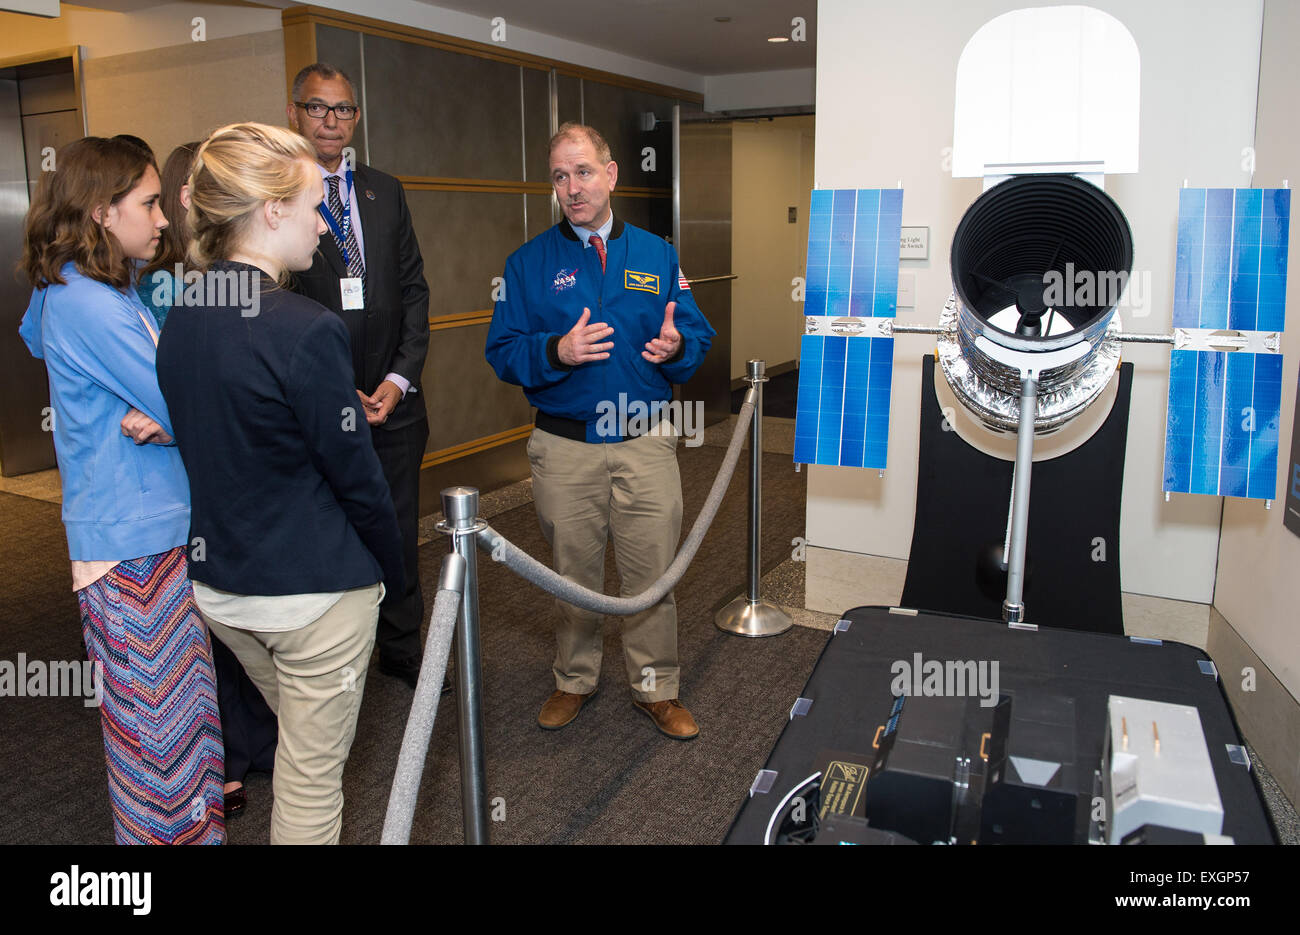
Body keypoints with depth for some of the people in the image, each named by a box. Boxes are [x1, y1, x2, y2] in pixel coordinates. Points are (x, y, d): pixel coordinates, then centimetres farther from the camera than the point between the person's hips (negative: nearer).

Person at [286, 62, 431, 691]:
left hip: (392, 401, 4)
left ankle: (402, 648, 32)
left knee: (399, 532, 14)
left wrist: (401, 376, -3)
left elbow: (413, 289, 8)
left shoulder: (385, 192, 10)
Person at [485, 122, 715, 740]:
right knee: (573, 573, 13)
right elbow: (502, 351, -2)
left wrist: (676, 347, -17)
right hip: (565, 448, 0)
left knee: (652, 573, 6)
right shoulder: (528, 263, 3)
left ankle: (656, 688, 24)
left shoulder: (656, 255, 7)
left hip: (646, 443, 1)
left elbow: (698, 336, 6)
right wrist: (556, 352, -21)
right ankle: (574, 679, 34)